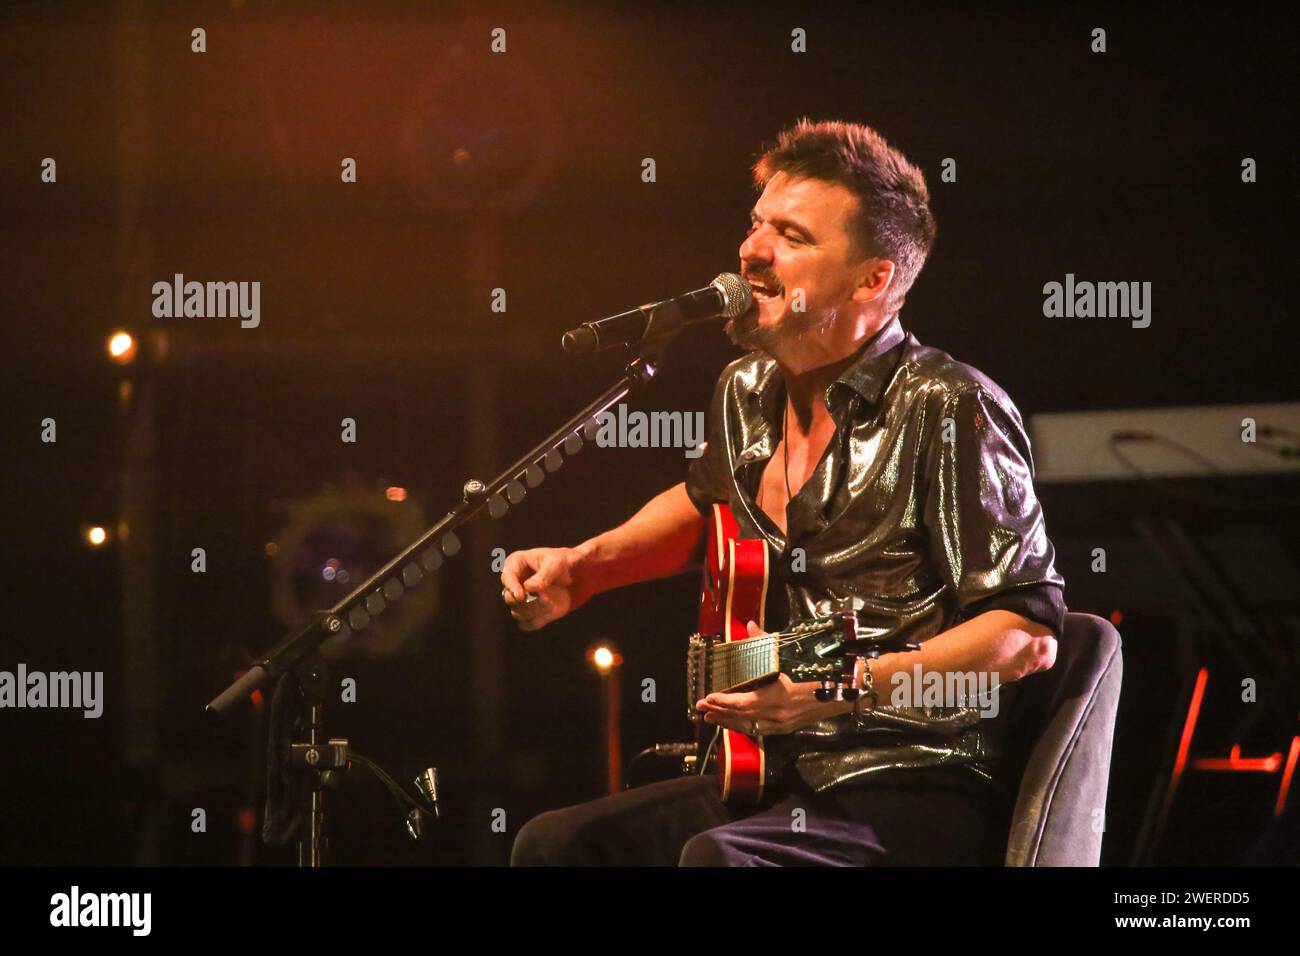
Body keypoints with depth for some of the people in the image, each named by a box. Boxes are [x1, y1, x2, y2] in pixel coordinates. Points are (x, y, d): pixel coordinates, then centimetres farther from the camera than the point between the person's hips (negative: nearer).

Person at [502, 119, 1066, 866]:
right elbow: (706, 503, 33)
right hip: (778, 777, 8)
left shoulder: (947, 412, -16)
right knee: (555, 846, 0)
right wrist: (583, 566, 17)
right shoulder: (750, 392, 9)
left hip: (919, 794, -8)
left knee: (717, 859, -33)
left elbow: (1031, 634, -19)